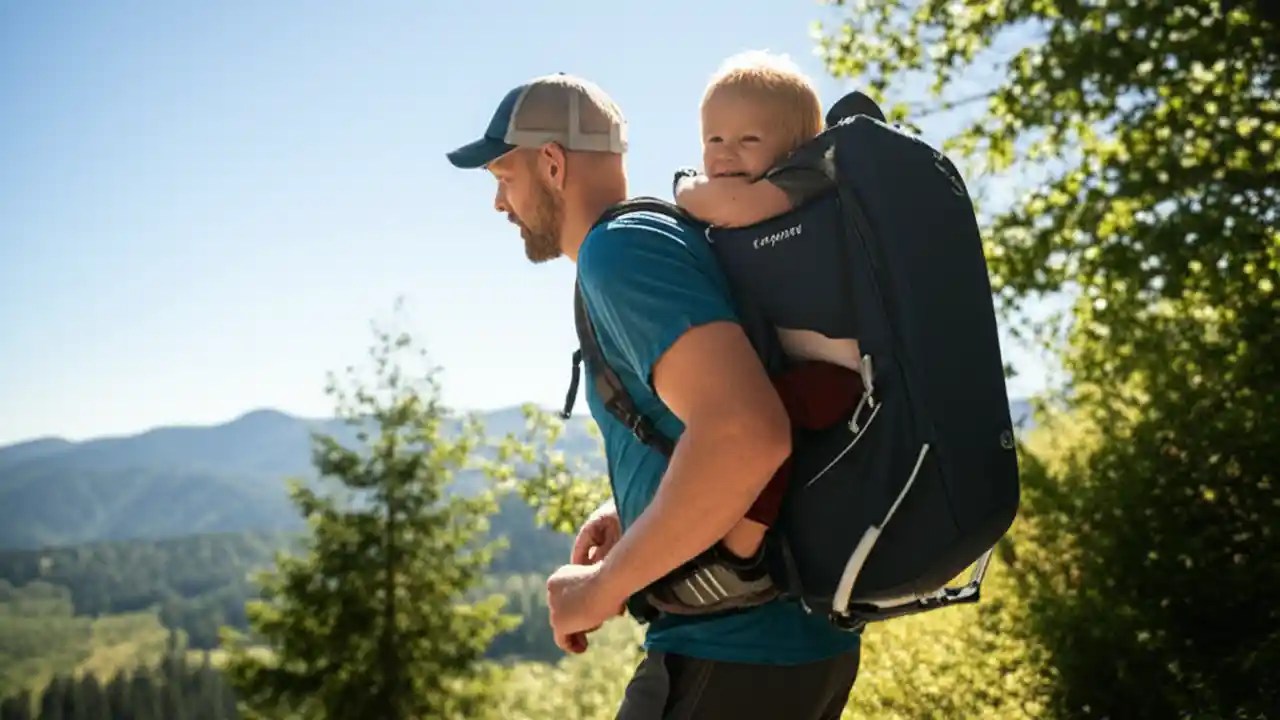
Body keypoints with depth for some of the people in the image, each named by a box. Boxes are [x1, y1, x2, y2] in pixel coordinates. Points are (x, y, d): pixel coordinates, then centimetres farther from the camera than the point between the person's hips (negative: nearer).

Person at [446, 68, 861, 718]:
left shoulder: (621, 249, -15)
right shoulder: (674, 240, 15)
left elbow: (746, 433, -31)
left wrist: (602, 585, -19)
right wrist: (635, 511, 13)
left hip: (732, 652, -10)